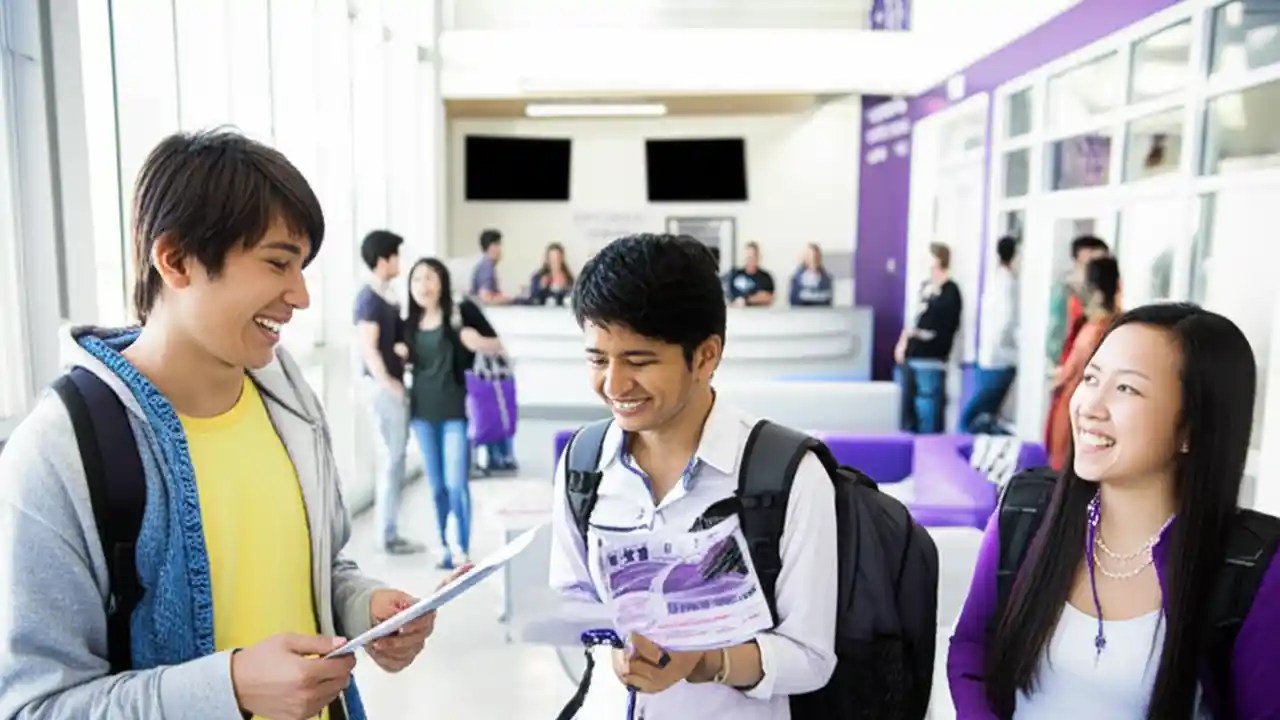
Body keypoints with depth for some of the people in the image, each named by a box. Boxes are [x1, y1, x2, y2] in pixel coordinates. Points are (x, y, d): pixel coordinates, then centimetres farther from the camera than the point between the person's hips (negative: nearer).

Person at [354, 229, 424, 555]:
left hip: (393, 385, 9)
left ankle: (390, 532, 21)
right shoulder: (369, 299, -13)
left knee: (394, 459, 13)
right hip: (383, 386, -9)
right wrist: (387, 383, -15)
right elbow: (368, 348, -18)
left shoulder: (386, 297, 14)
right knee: (391, 459, -3)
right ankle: (388, 535, 5)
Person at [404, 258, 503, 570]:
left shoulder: (462, 312, -7)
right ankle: (444, 545, 23)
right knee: (436, 485, 11)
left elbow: (498, 345, -3)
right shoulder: (411, 322, 8)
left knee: (456, 484, -6)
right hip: (422, 410, 5)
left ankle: (463, 551, 3)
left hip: (456, 410, -5)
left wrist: (479, 342, -24)